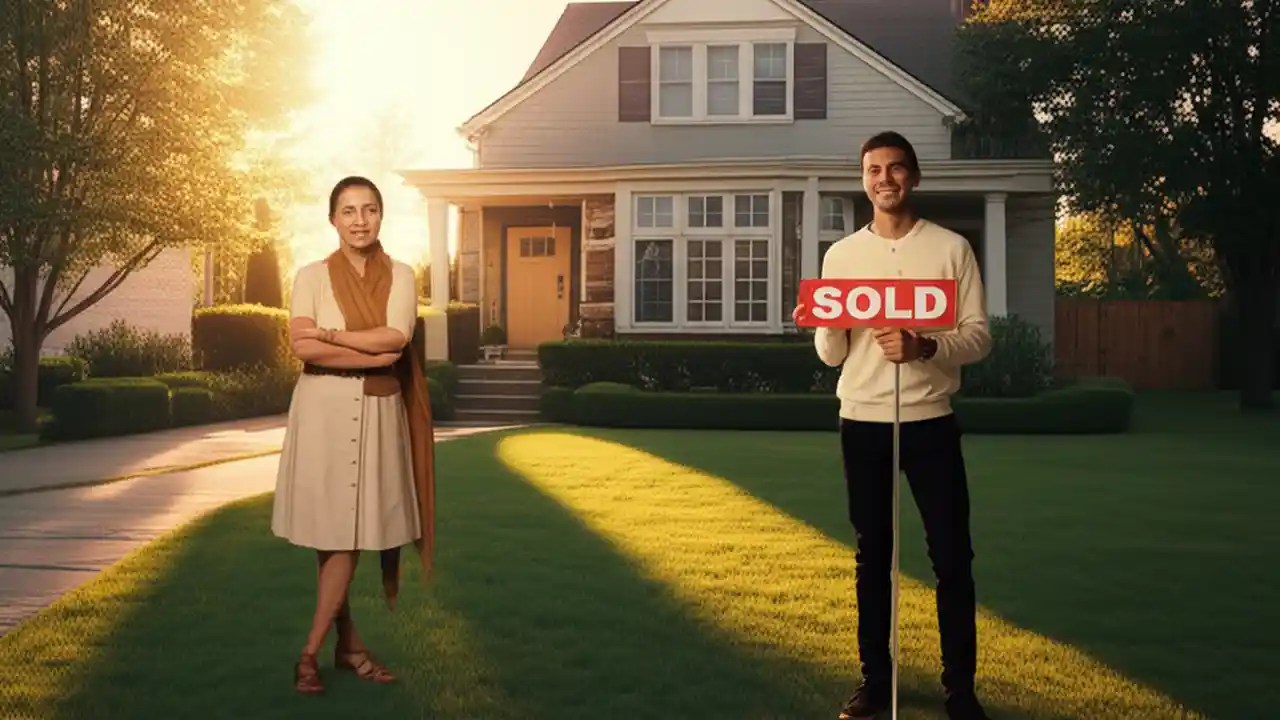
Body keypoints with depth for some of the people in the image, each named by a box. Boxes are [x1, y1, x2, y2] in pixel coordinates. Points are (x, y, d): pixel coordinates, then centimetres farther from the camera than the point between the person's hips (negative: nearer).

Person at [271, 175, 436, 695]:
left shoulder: (399, 276, 4)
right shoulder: (312, 275, 0)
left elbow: (396, 337, -12)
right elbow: (303, 348, -13)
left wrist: (330, 335, -10)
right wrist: (373, 356, -13)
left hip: (379, 412, 2)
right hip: (325, 410, -1)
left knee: (354, 532, 0)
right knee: (331, 533, 0)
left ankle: (311, 652, 8)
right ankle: (349, 644, 13)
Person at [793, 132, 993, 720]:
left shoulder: (951, 248, 0)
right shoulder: (840, 255, 6)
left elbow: (979, 337, -3)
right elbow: (832, 355, 6)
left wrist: (924, 346, -22)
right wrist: (823, 325, -18)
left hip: (930, 421, -2)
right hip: (862, 423, 2)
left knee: (952, 557, 1)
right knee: (873, 556, 10)